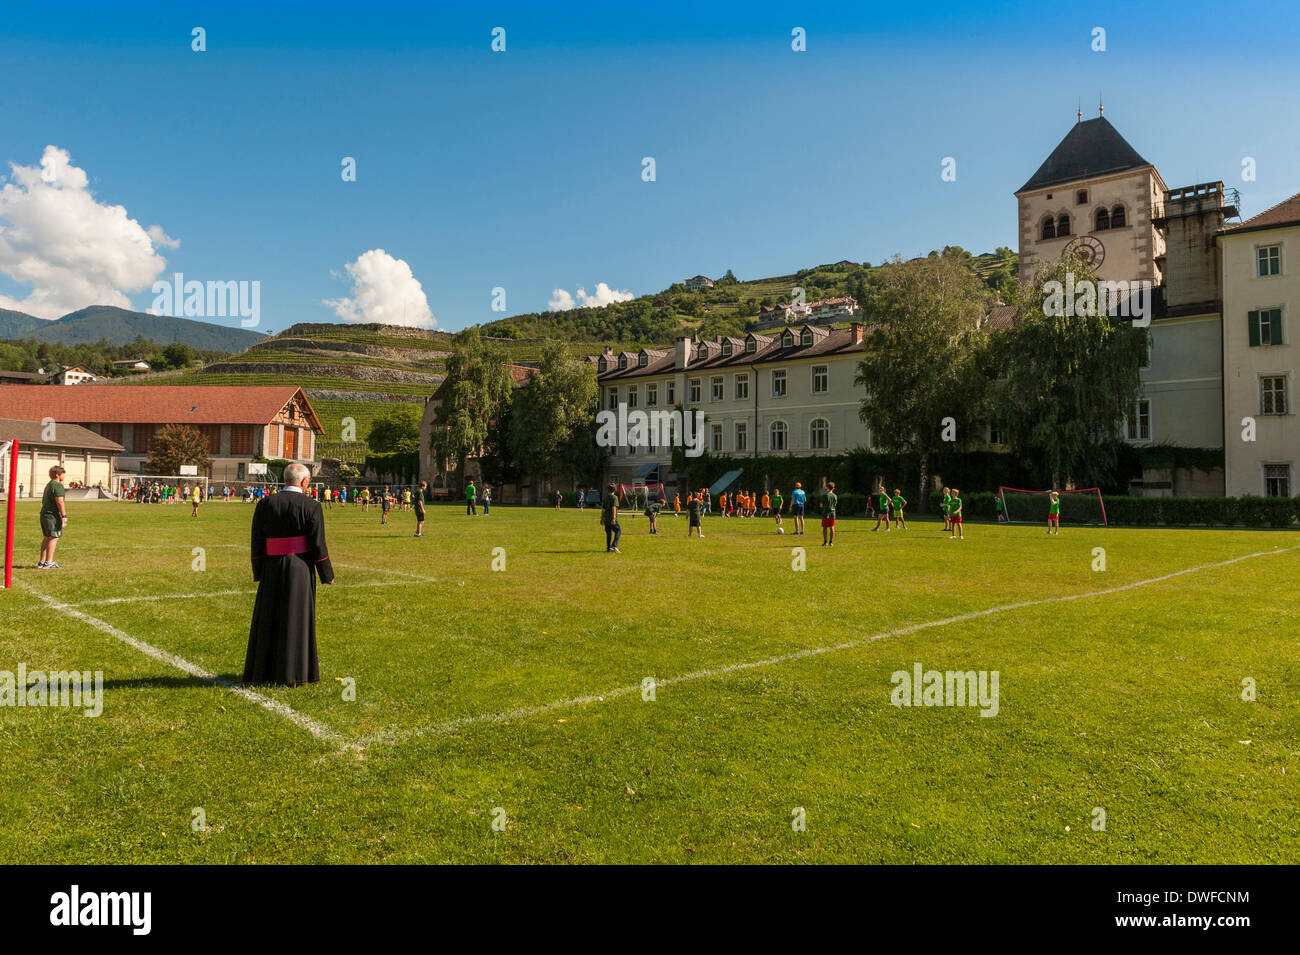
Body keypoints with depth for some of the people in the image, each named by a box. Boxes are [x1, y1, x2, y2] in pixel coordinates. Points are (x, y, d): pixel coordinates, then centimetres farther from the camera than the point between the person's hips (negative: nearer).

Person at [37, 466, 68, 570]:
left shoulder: (48, 485, 20)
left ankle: (42, 562, 17)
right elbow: (59, 502, -20)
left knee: (47, 538, 15)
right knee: (54, 537, -9)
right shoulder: (57, 485, -12)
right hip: (53, 515, -10)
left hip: (44, 514, 10)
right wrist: (64, 516, -20)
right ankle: (49, 563, -12)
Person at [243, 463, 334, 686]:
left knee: (268, 619, 13)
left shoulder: (265, 504, 0)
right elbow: (318, 544, -9)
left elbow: (257, 542, 2)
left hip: (271, 569, 3)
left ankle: (261, 671, 22)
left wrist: (258, 573, 12)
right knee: (297, 618, 7)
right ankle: (292, 674, 13)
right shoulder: (311, 506, -9)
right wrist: (327, 574, 2)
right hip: (300, 569, -3)